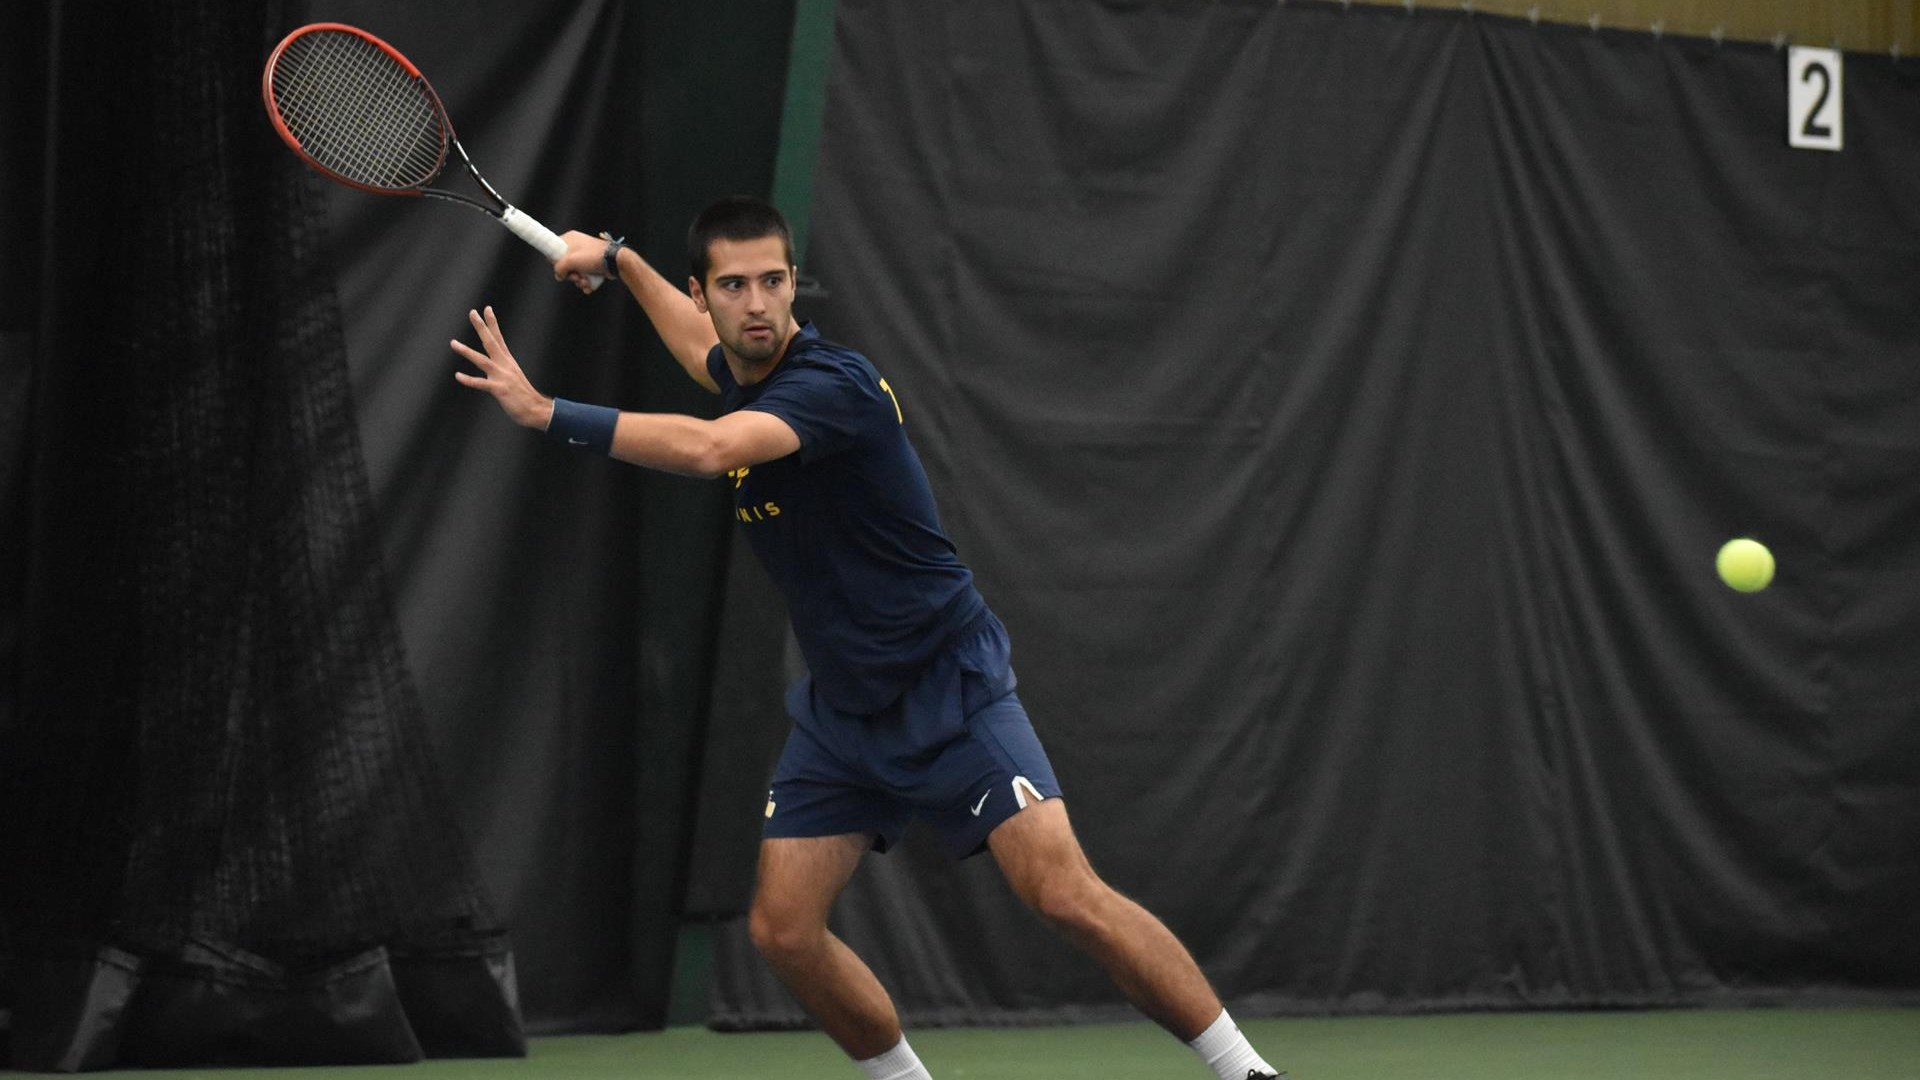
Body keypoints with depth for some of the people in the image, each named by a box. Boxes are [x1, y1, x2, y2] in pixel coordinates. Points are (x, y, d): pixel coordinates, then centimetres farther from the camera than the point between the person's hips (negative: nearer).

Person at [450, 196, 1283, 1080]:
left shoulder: (830, 385, -23)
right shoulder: (745, 375, 4)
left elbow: (705, 449, -41)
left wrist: (547, 412, -38)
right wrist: (619, 261, 36)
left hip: (950, 690, -8)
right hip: (839, 707, 8)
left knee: (1067, 898, -18)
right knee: (781, 930, -2)